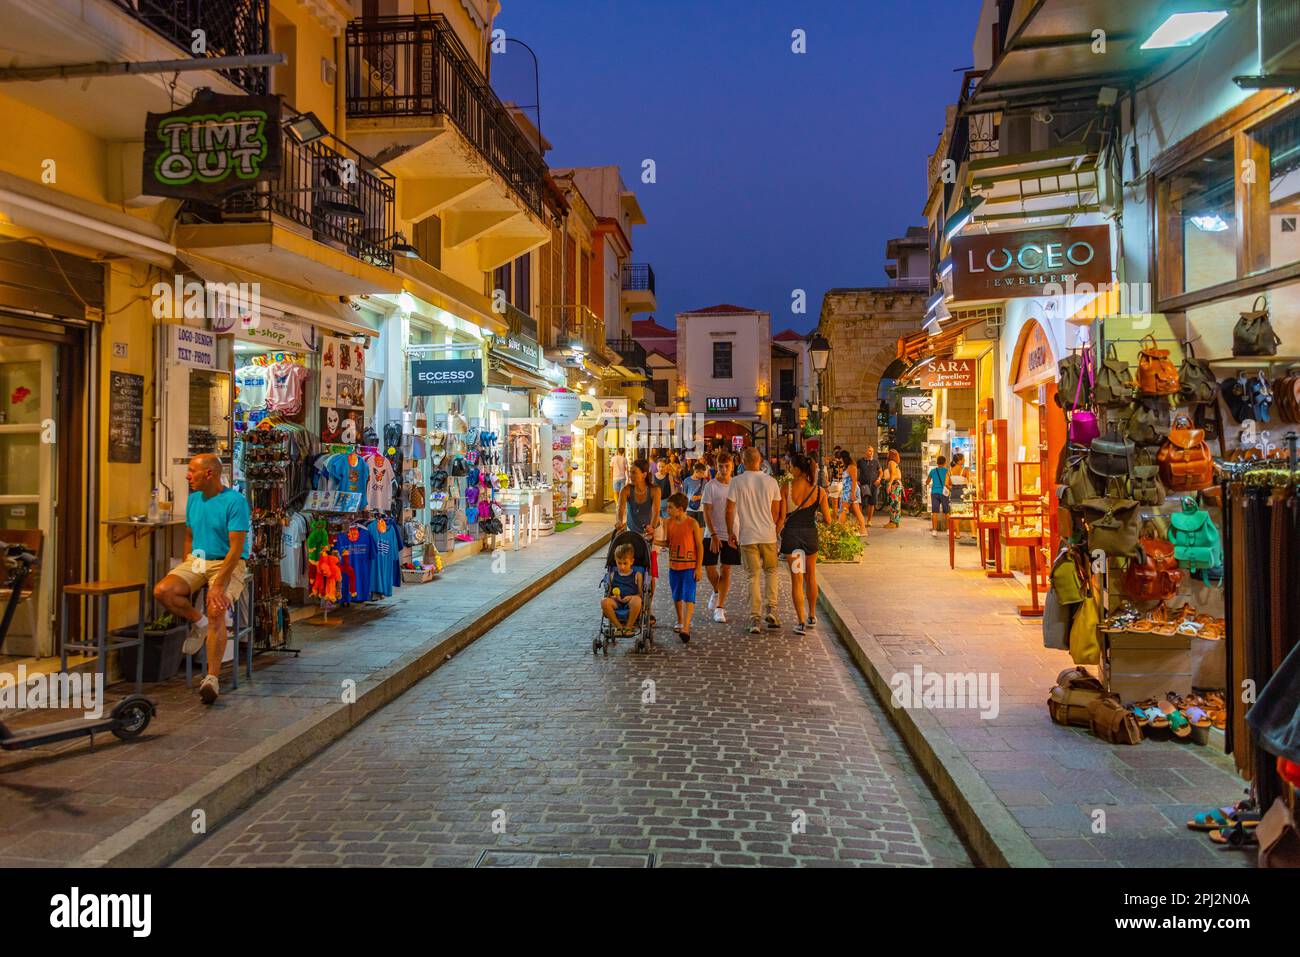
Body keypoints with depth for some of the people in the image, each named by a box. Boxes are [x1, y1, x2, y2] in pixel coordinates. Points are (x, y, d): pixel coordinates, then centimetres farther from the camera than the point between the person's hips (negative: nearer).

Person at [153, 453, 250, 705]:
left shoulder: (235, 501, -15)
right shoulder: (193, 499, 10)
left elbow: (236, 548, -19)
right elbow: (189, 537, 20)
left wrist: (218, 585, -25)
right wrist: (186, 571, 6)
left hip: (227, 564, -7)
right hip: (196, 560, 7)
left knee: (216, 610, -28)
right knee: (162, 590, -20)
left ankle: (212, 679, -23)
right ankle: (199, 622, 5)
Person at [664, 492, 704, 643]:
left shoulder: (692, 523, -10)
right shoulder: (668, 523, 3)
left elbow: (700, 546, -7)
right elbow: (666, 543, 10)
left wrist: (699, 568, -9)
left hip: (689, 567, -5)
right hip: (674, 566, 5)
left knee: (688, 598, -11)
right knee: (677, 597, 17)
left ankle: (686, 628, -18)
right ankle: (680, 622, 36)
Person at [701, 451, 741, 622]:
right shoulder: (711, 486, -4)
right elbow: (706, 512, -7)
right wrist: (713, 535, -16)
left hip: (732, 534, 1)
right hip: (713, 534, -1)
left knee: (726, 571, 1)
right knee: (710, 568, 0)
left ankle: (719, 608, 6)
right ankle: (717, 591, 32)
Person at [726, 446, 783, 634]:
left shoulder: (737, 482, -5)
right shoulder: (771, 482, 1)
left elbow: (730, 510, -5)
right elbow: (776, 513, 6)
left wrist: (731, 533, 6)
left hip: (747, 536, -1)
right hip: (768, 535, 1)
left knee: (753, 576, 5)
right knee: (770, 571, 20)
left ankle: (755, 619, 3)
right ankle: (772, 609, 9)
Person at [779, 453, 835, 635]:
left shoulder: (787, 487, -11)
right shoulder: (819, 491, -5)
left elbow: (782, 516, -9)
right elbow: (828, 520, -2)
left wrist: (777, 533, 8)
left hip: (790, 533, -2)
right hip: (810, 533, 2)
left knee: (796, 578, 5)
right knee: (811, 576, 22)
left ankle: (801, 622, -1)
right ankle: (812, 617, 34)